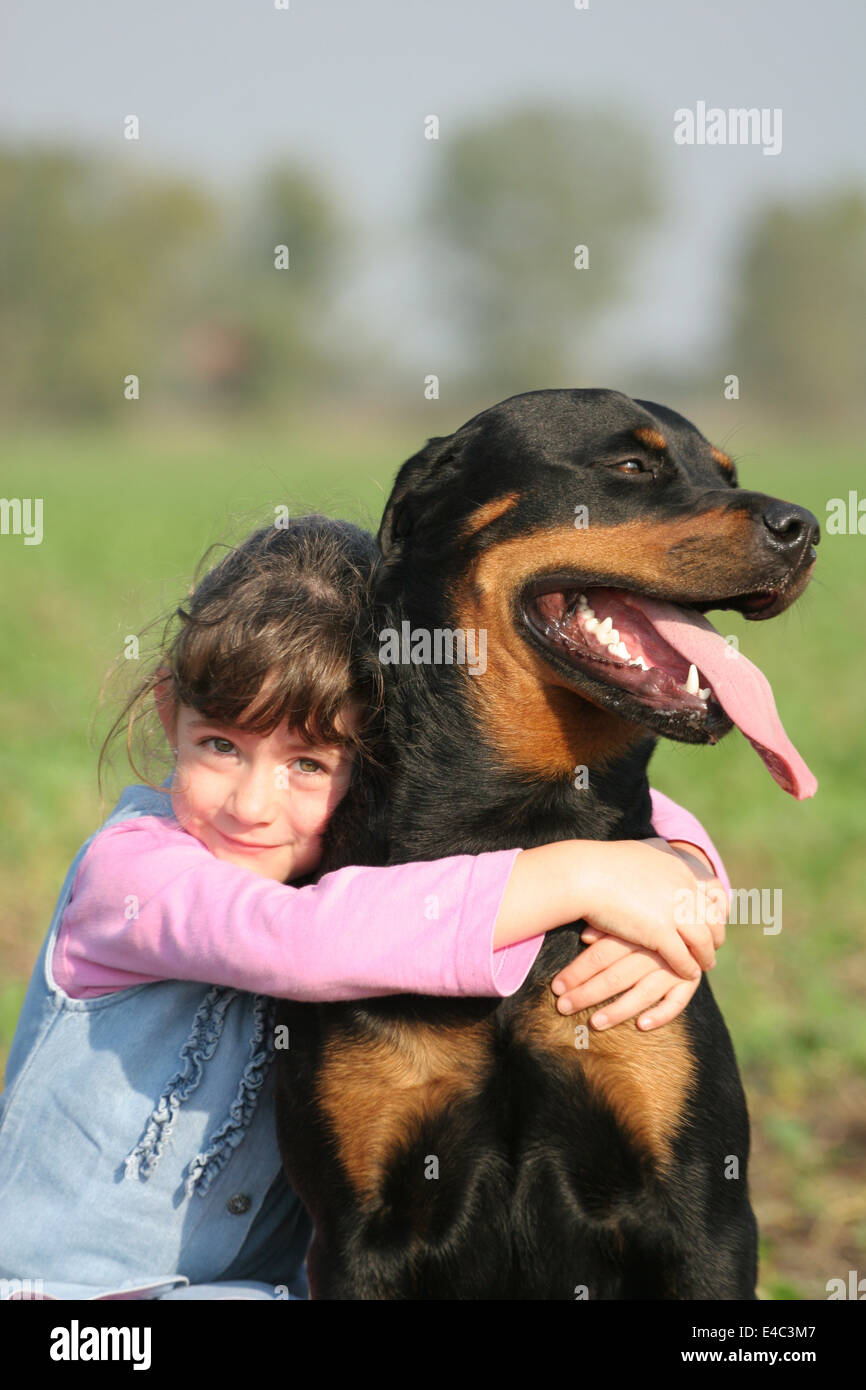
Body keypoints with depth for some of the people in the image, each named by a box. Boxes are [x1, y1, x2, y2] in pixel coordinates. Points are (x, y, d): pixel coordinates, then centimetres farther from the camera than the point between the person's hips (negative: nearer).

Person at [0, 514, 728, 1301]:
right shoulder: (133, 866, -20)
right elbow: (302, 939, -39)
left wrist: (674, 874, -29)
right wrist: (583, 878, -39)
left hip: (262, 1280, 6)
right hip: (66, 1280, -6)